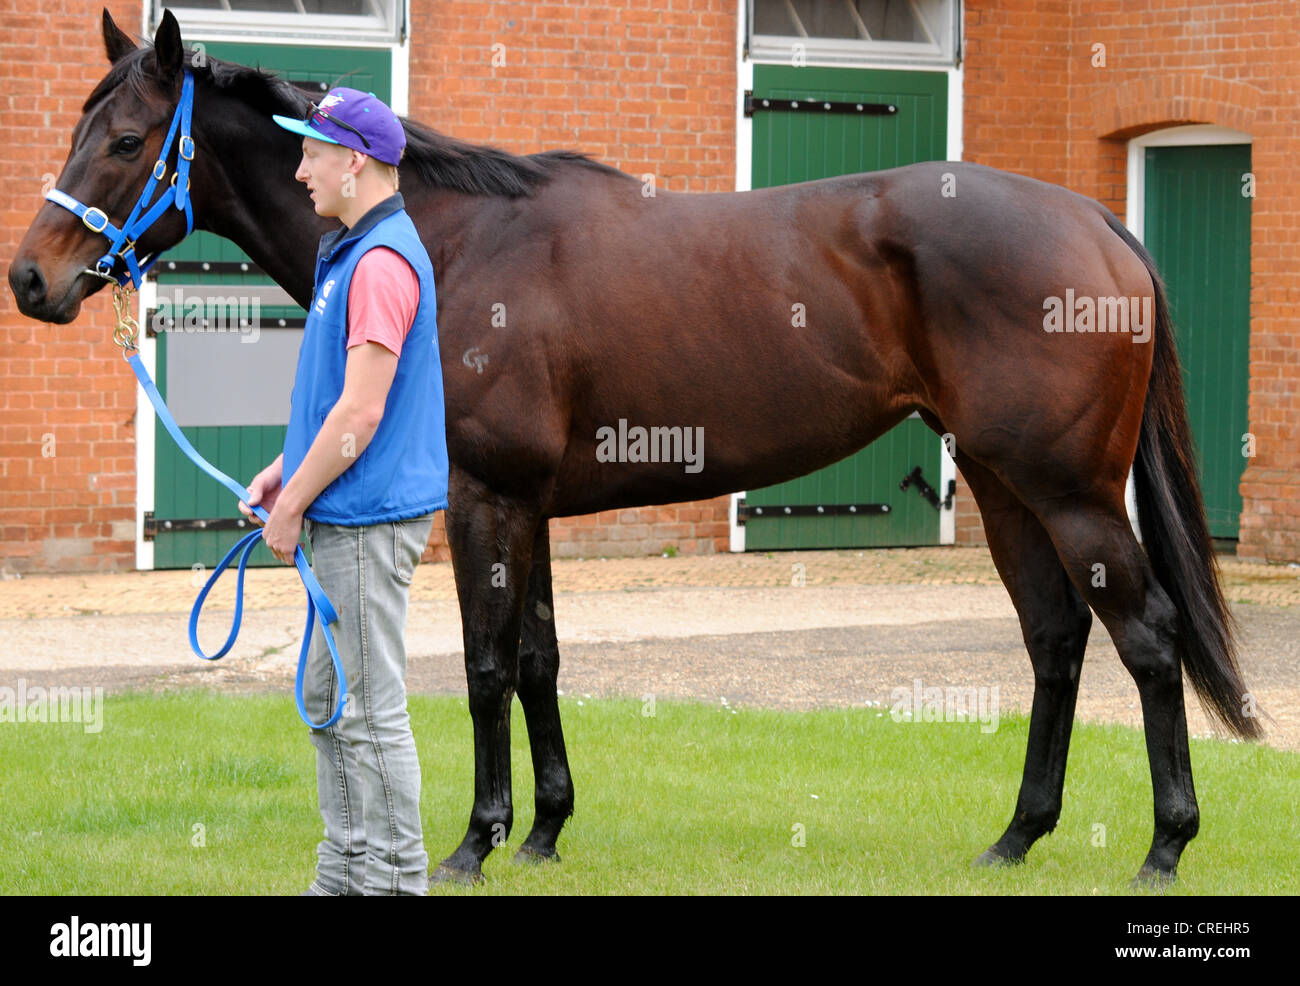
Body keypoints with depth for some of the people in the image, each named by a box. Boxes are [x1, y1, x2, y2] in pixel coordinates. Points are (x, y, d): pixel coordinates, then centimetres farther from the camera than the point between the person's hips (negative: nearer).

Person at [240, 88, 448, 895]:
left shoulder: (382, 263, -19)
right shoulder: (356, 252, 15)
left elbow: (361, 412, -22)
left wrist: (292, 505, -15)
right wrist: (284, 472, 17)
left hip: (368, 521, -11)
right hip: (345, 520, 11)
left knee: (370, 711, -5)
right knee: (329, 703, 16)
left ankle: (395, 879, 1)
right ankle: (346, 875, 23)